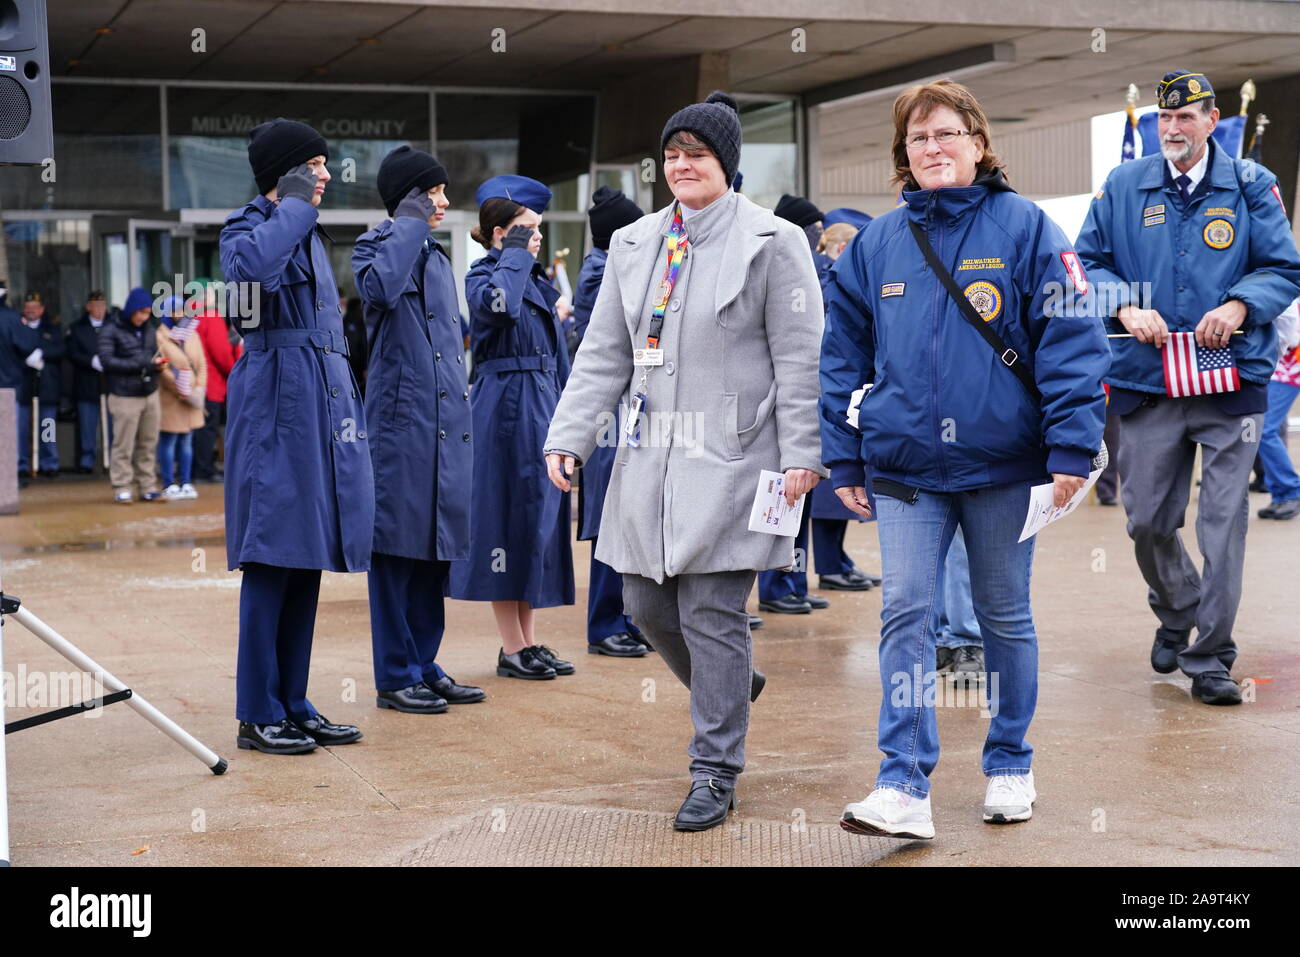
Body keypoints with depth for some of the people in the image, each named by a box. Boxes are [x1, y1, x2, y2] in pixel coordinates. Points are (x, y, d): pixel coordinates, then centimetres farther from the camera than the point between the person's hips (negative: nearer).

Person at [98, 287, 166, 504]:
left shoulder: (149, 330, 13)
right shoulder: (112, 332, -4)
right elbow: (107, 360, -12)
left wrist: (156, 364, -3)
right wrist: (142, 364, -16)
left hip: (150, 394, 5)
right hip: (125, 395, -5)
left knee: (148, 444, 6)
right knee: (123, 446, -3)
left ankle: (147, 487, 12)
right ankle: (122, 489, 3)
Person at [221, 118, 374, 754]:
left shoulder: (308, 233, 22)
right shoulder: (248, 227, -3)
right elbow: (249, 265, -30)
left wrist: (348, 403, 23)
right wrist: (292, 207, -15)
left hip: (322, 405, 8)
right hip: (276, 401, -8)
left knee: (308, 563, 9)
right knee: (272, 560, -8)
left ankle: (294, 705, 14)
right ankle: (258, 715, -3)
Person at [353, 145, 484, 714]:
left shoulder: (437, 256, 20)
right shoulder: (380, 245, -4)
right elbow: (379, 287, -29)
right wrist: (409, 223, -17)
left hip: (445, 424, 8)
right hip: (401, 417, -8)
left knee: (436, 547, 10)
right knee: (397, 545, -3)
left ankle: (425, 667, 18)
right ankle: (395, 677, 3)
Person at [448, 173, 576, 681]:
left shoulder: (538, 281, 17)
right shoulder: (483, 277, -7)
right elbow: (501, 305, -33)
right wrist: (515, 252, -19)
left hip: (543, 410, 9)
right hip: (506, 409, -9)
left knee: (537, 521, 10)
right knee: (509, 519, -4)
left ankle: (528, 642, 17)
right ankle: (512, 648, 3)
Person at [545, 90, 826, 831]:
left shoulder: (771, 242, -4)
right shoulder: (634, 245, 12)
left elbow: (800, 359, -6)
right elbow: (604, 354, 13)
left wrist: (801, 456, -12)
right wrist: (569, 437, 3)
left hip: (730, 461, -6)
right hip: (651, 458, 6)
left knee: (712, 614, -5)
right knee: (648, 605, 9)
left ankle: (716, 773, 7)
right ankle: (730, 685, 38)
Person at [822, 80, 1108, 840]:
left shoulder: (1025, 227, -3)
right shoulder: (877, 243, 7)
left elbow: (1071, 339, -8)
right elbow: (843, 354, 10)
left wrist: (1071, 447, -14)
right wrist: (844, 460, 6)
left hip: (1003, 462, -2)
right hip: (905, 466, 2)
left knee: (1005, 615, 11)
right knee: (906, 614, -6)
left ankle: (1011, 765, 27)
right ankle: (905, 789, -6)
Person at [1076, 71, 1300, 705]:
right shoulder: (1122, 187, 7)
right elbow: (1090, 262, 10)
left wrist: (1238, 306, -14)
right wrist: (1125, 307, -8)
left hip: (1232, 379, -1)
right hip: (1147, 381, 2)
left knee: (1223, 521, -3)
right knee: (1147, 520, 7)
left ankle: (1210, 658, 7)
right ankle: (1176, 614, 37)